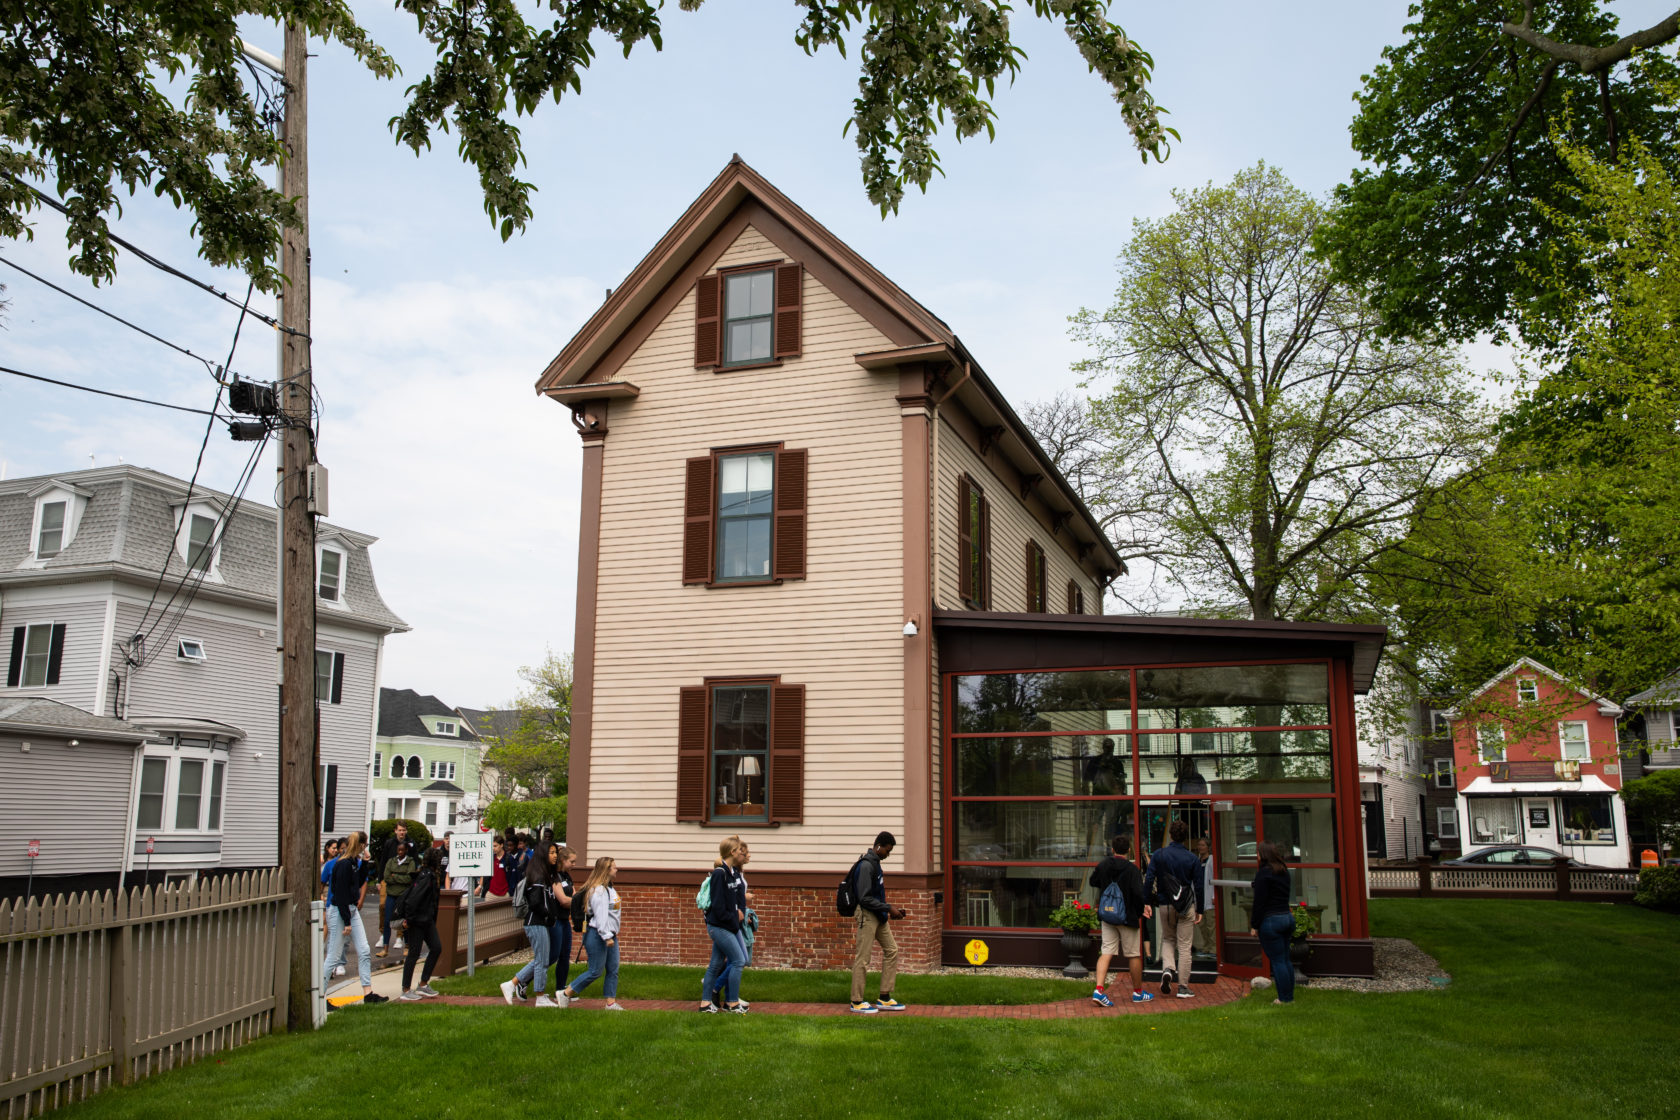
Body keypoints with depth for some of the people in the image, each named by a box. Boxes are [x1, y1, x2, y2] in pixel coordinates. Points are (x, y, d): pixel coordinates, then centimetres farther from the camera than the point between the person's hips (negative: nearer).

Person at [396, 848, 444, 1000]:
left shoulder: (431, 875, 10)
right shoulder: (426, 876, -19)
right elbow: (413, 898, -25)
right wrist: (408, 919, -21)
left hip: (427, 919, 9)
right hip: (417, 920, -9)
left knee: (436, 948, 8)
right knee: (414, 953, -1)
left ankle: (423, 985, 17)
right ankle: (406, 990, 9)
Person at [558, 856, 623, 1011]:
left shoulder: (608, 888, 15)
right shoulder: (598, 890, -17)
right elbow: (600, 915, -22)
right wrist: (607, 936, -24)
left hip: (609, 934, 10)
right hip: (596, 935, -10)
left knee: (613, 970, 6)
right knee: (596, 971, -4)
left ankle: (611, 1003, 10)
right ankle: (566, 993, 8)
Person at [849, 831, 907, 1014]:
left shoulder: (875, 863, 13)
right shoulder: (866, 865, -17)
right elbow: (865, 898, -22)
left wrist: (890, 911, 12)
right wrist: (889, 909, -17)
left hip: (878, 917, 10)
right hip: (867, 916, -10)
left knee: (892, 950, 10)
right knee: (863, 958, -4)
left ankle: (884, 999, 16)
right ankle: (857, 1002, 4)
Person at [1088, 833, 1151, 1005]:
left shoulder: (1102, 866, 1)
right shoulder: (1132, 869, -14)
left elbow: (1093, 882, 18)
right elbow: (1139, 893, -20)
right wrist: (1140, 912, -5)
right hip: (1128, 917, -4)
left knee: (1106, 953, 2)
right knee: (1134, 955, 10)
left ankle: (1099, 990, -13)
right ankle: (1138, 992, 22)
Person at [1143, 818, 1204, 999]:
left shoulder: (1158, 855, -3)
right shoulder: (1192, 858, -4)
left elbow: (1149, 880, -7)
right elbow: (1198, 886, -1)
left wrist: (1146, 902, 0)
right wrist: (1199, 910, 7)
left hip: (1165, 905, 1)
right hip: (1186, 906, -1)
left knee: (1168, 939, 20)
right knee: (1184, 946, 4)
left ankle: (1168, 968, -5)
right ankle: (1183, 987, 5)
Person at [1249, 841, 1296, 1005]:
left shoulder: (1263, 873, -14)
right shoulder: (1284, 871, 10)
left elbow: (1259, 902, -14)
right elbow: (1285, 896, 16)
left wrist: (1254, 925, -8)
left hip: (1271, 920, -8)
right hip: (1287, 917, 8)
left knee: (1277, 961, -1)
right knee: (1286, 959, 15)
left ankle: (1284, 998, 2)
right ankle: (1290, 995, 19)